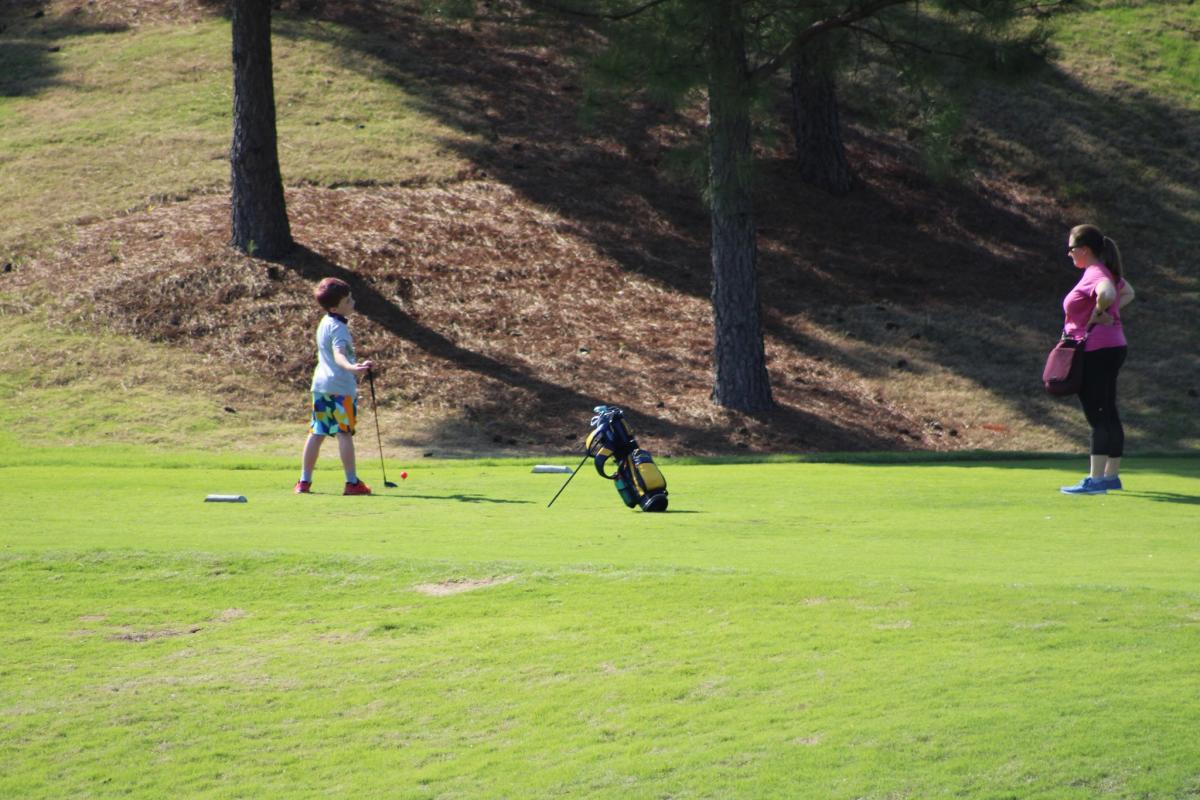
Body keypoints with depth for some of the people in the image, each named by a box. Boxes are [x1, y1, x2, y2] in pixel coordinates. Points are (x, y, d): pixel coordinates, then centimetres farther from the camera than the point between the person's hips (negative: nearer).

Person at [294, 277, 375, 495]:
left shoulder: (325, 322, 14)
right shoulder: (339, 328, -15)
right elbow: (338, 354, -32)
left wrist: (353, 368, 41)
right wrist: (352, 368, -51)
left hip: (320, 384, 8)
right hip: (340, 386, -8)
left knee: (317, 433, 10)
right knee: (344, 433, -4)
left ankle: (304, 481, 11)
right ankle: (352, 482, -2)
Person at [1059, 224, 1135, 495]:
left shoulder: (1095, 274, -17)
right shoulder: (1106, 272, 13)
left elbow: (1107, 293, -38)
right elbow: (1127, 292, 28)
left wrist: (1098, 313, -20)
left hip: (1096, 352, -10)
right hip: (1112, 348, 10)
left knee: (1098, 416, -10)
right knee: (1108, 415, 15)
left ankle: (1096, 480, -10)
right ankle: (1111, 475, 21)